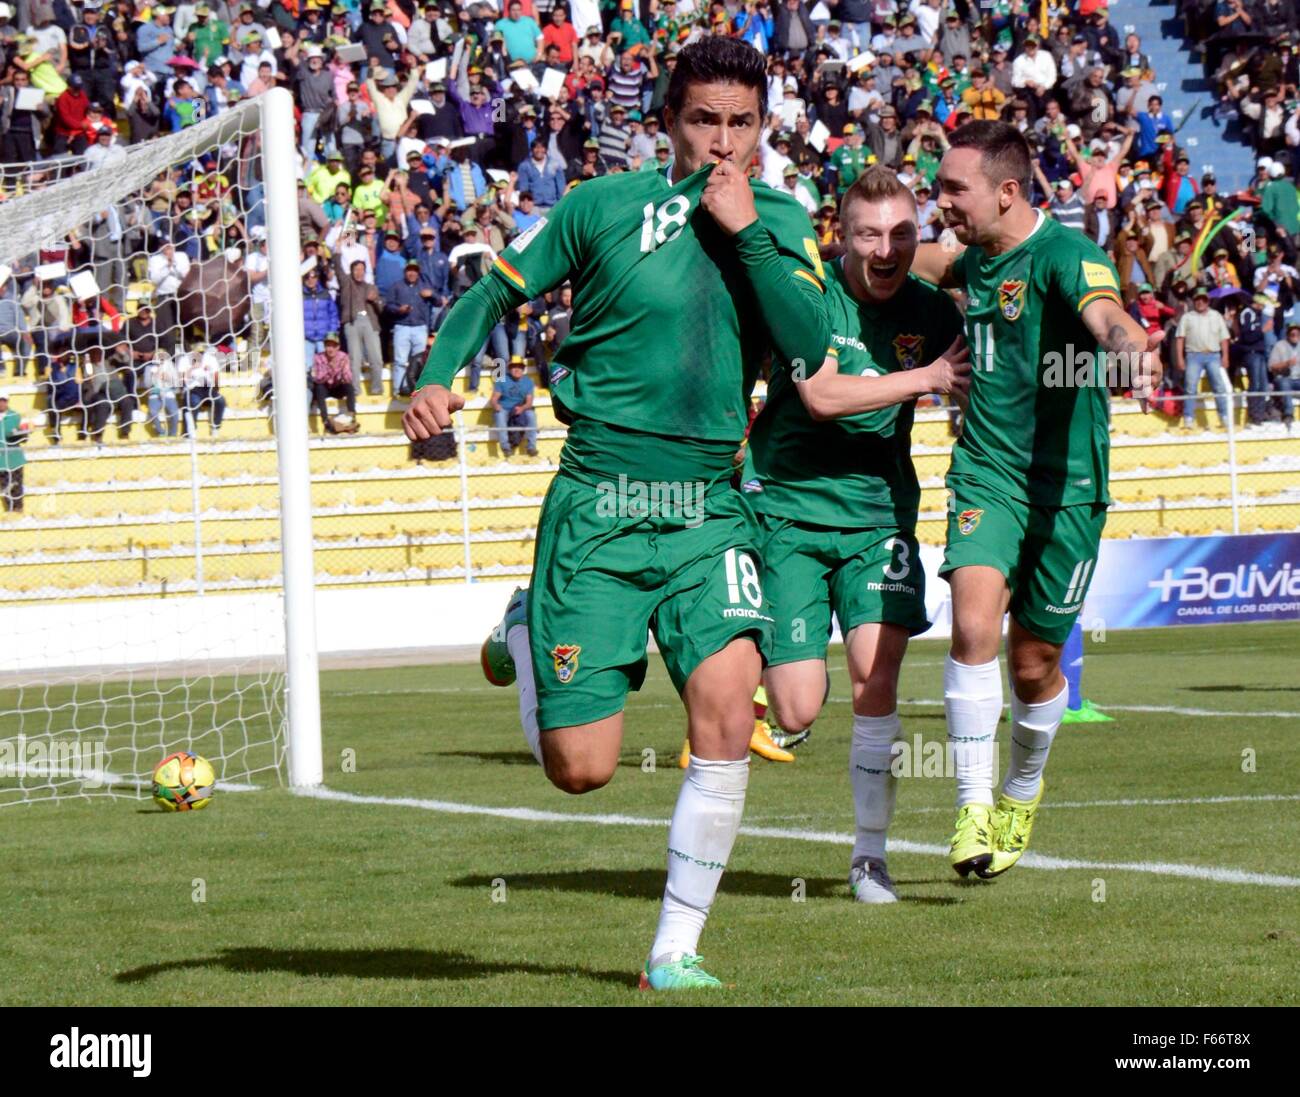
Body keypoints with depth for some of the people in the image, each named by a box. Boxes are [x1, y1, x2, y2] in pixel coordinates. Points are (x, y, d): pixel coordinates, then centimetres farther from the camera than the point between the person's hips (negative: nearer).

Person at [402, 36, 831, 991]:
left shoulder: (780, 223, 7)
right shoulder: (604, 207, 0)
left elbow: (810, 345, -7)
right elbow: (495, 292, 9)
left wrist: (745, 230, -12)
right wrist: (441, 379, -8)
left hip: (710, 509, 2)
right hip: (596, 508, -2)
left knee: (726, 711, -21)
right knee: (581, 767, -3)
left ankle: (677, 948, -7)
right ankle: (524, 635, 31)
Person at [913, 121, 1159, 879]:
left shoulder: (1064, 254, -16)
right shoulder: (979, 259, 7)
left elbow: (1105, 313, -38)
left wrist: (1131, 347, -60)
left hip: (1066, 483, -4)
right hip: (987, 473, 4)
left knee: (1034, 662, 7)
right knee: (974, 624, -19)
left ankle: (1023, 792, 36)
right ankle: (975, 805, -13)